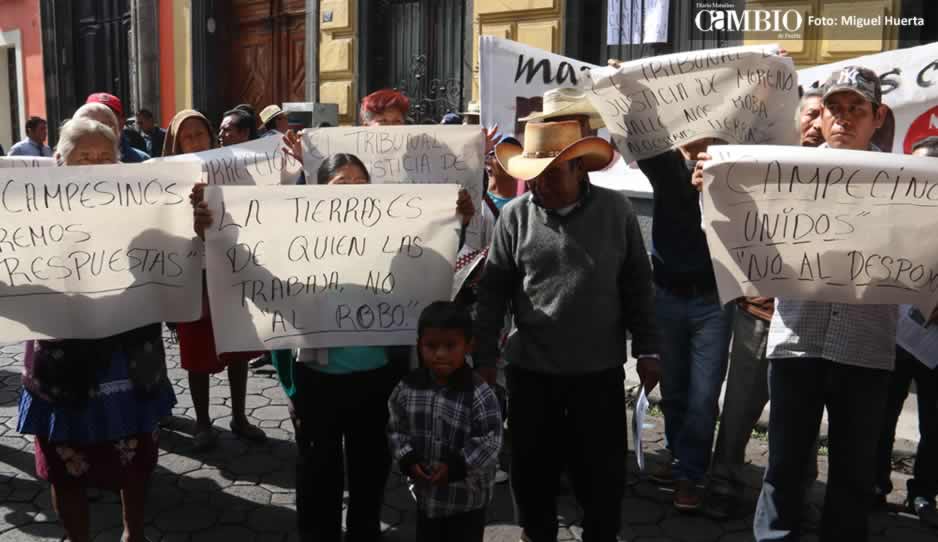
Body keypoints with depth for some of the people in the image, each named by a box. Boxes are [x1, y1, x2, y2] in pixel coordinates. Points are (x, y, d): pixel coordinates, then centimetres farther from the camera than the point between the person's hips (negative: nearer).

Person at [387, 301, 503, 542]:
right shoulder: (407, 388, -8)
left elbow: (490, 441, -19)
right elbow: (396, 429, 2)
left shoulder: (479, 394, -21)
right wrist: (408, 459, -11)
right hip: (425, 490, 4)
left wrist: (456, 466, -22)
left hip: (467, 493, -4)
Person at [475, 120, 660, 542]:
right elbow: (493, 291, 1)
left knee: (602, 470, 10)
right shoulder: (515, 215, -3)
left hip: (601, 370, 0)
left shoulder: (616, 210, -2)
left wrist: (647, 350, 2)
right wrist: (484, 357, 0)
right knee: (533, 468, 12)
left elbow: (636, 285, 3)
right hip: (531, 369, 1)